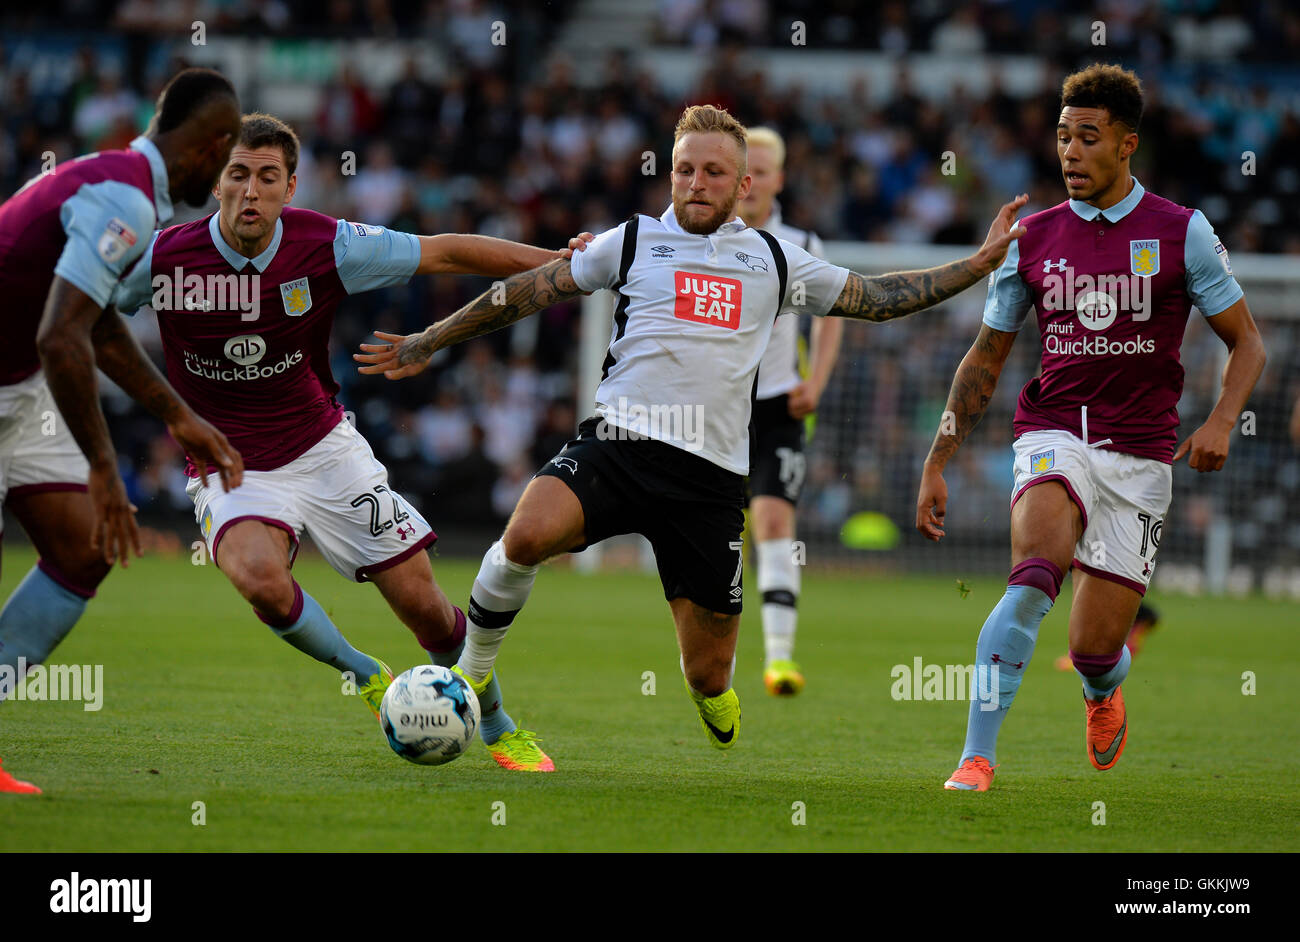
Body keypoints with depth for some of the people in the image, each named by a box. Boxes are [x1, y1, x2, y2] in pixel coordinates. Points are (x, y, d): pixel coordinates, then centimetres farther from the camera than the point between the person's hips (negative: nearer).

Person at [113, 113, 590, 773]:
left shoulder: (328, 247, -14)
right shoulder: (163, 258, -16)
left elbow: (445, 252, -4)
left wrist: (559, 262, -4)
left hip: (323, 447, 1)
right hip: (230, 470, -1)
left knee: (424, 605, -1)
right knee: (260, 577, -34)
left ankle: (497, 727, 28)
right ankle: (363, 674, -5)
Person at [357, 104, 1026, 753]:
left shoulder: (773, 261, 17)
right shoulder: (636, 241, 13)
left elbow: (877, 297, 23)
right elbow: (529, 292, 17)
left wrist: (980, 264, 16)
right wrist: (427, 344, 18)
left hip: (711, 476, 1)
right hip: (618, 444, -1)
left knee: (708, 675, -1)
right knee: (528, 534, -33)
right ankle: (470, 676, -10)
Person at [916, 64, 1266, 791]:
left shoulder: (1182, 233, -1)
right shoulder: (1033, 239, 6)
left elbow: (1247, 343, 4)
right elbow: (985, 361, 14)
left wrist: (1222, 420, -15)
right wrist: (937, 464, 10)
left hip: (1141, 452, -1)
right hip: (1054, 435, 1)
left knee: (1094, 650, -3)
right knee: (1036, 572, -30)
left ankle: (1105, 690, 37)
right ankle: (977, 760, -30)